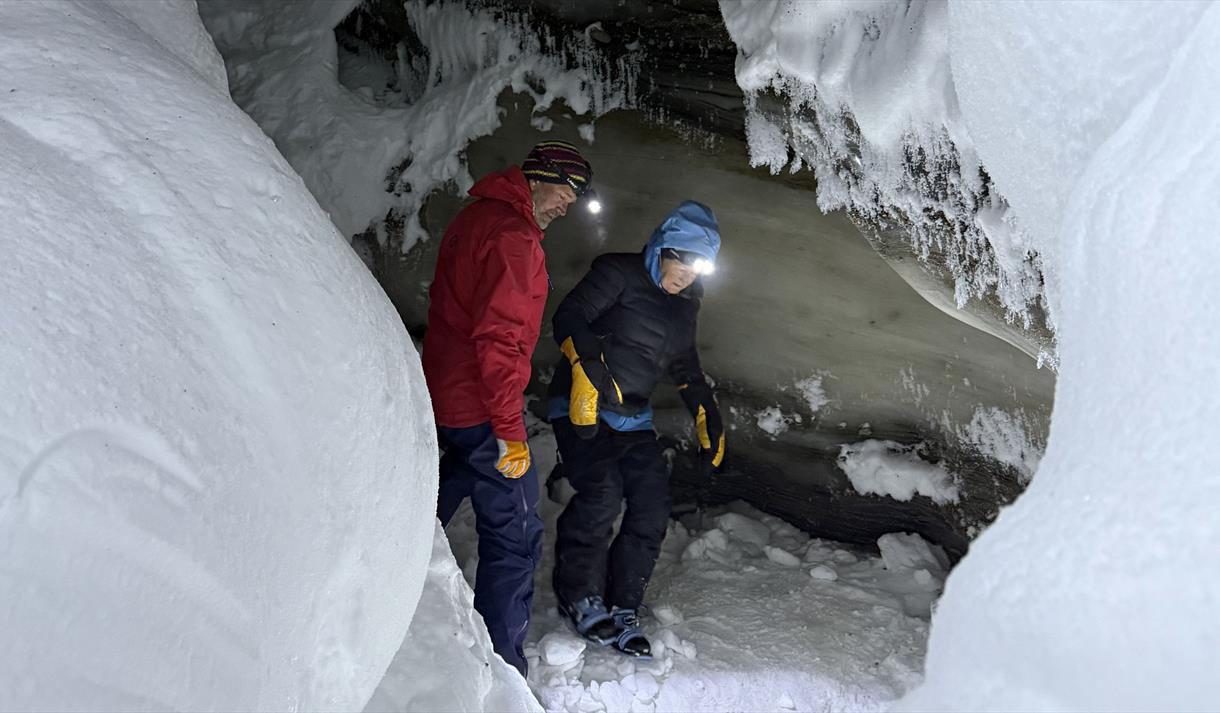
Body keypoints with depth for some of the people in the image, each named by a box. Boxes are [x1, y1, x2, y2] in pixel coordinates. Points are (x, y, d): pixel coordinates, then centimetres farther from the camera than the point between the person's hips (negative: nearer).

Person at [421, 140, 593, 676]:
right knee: (515, 535, -5)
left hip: (445, 393, 10)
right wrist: (509, 429, -24)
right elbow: (498, 337, -26)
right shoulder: (513, 236, -20)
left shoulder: (477, 216, 12)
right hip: (480, 407, -10)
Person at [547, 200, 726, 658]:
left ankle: (620, 609, 7)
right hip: (582, 408, -7)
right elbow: (569, 318, -18)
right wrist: (588, 366, -34)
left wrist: (709, 421, 21)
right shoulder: (620, 275, -8)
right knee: (601, 494, -25)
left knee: (652, 509, -4)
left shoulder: (684, 304, 14)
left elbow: (685, 367, 26)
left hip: (633, 418, 7)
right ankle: (579, 596, -3)